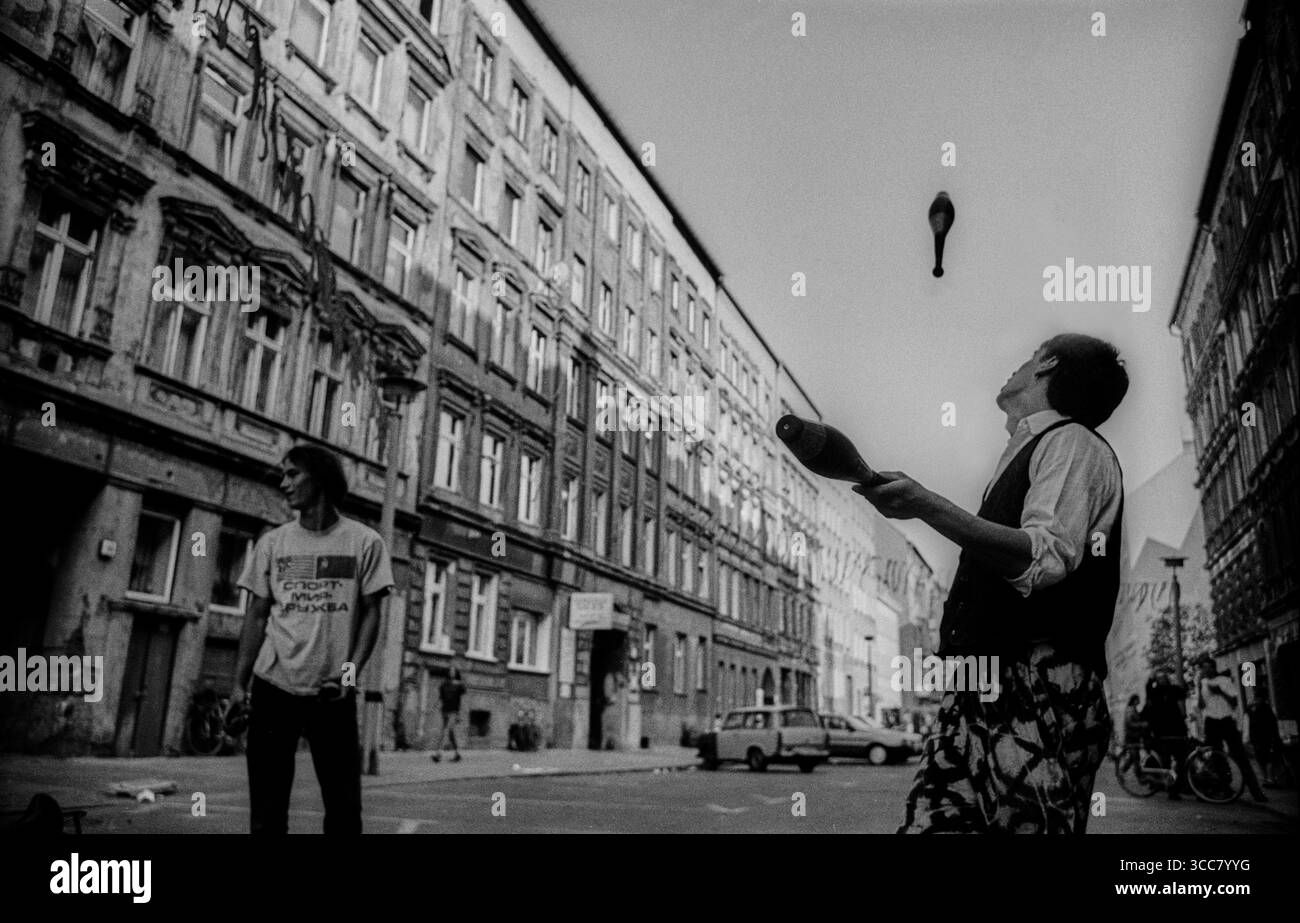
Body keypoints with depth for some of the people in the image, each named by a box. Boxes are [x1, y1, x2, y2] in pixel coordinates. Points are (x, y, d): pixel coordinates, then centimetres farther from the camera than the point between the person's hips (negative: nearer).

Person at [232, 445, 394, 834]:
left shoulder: (365, 542, 0)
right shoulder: (272, 543, 7)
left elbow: (370, 613, 0)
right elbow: (257, 615, 8)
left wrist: (352, 670, -13)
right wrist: (239, 683, 1)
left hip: (334, 694, -2)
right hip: (273, 688, 2)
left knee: (344, 807, 3)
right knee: (267, 808, 9)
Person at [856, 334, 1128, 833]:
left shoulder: (1073, 443, -1)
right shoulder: (1022, 454, 26)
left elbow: (1047, 556, -19)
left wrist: (929, 507, -28)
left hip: (1037, 691, -8)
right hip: (978, 688, 8)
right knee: (927, 824, -1)